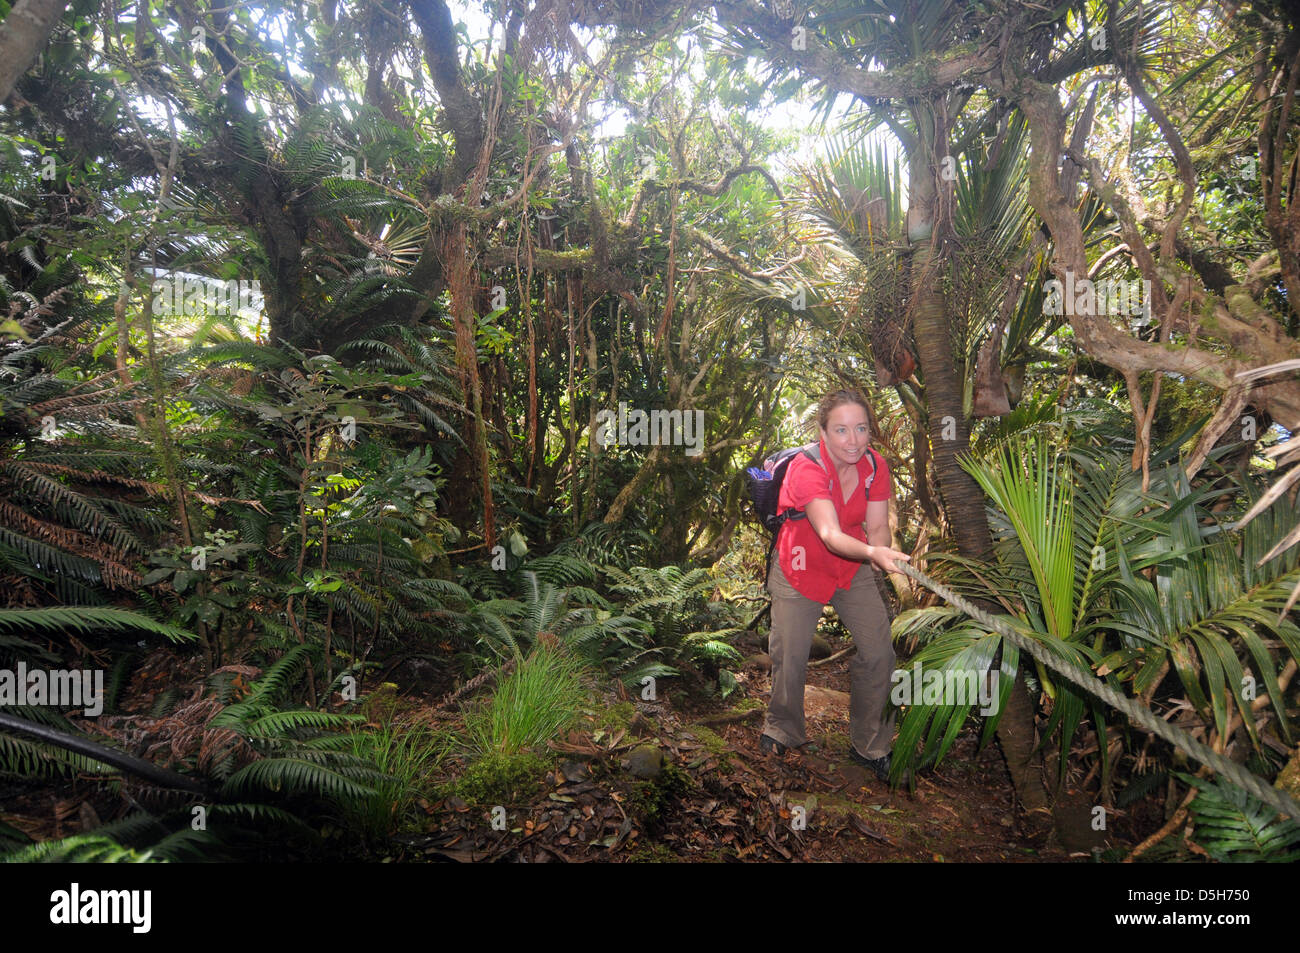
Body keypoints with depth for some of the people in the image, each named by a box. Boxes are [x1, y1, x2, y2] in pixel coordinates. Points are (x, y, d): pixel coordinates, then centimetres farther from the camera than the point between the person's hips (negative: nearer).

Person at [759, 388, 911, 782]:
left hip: (852, 570, 4)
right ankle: (782, 731, 31)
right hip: (800, 570, -4)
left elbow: (877, 529, -10)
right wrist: (873, 553, -61)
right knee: (790, 657, 0)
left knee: (879, 654, -2)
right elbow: (830, 535, -42)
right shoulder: (806, 469, -30)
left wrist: (885, 555, -33)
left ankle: (869, 746, 20)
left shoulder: (875, 466, -12)